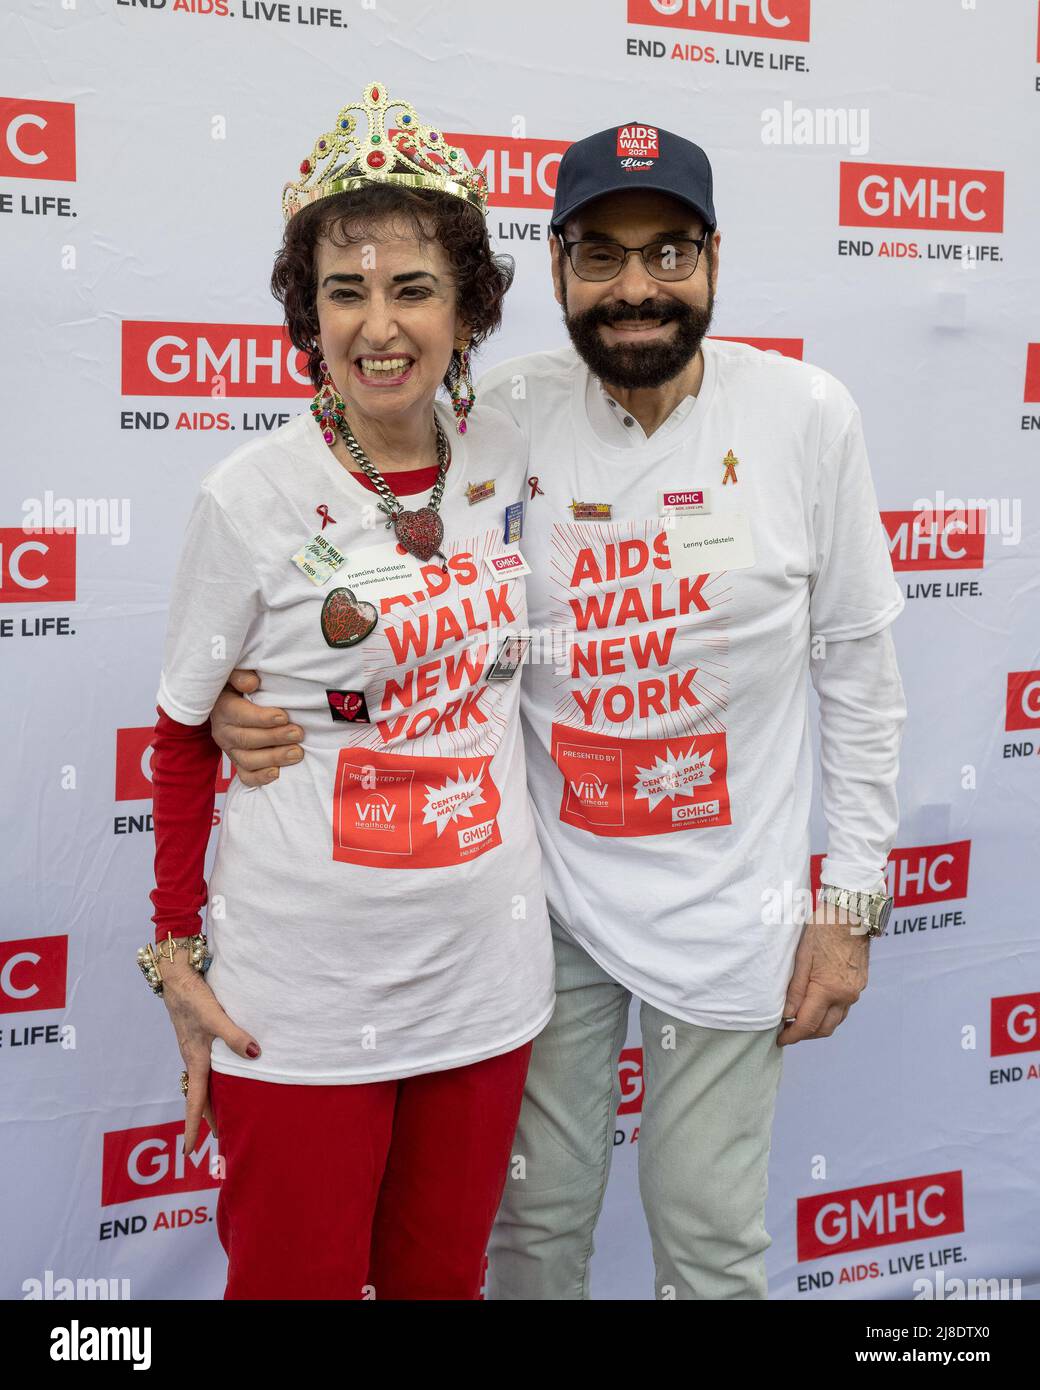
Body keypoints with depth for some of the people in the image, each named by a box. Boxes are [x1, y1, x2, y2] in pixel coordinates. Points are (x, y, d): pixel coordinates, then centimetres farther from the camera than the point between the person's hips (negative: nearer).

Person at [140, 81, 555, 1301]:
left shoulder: (509, 460, -1)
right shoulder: (252, 498, -12)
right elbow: (183, 740, -3)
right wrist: (174, 954, -4)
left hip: (484, 969, 4)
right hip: (300, 993, -3)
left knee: (442, 1274, 18)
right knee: (297, 1279, 9)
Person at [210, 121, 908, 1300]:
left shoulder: (806, 416, -9)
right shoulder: (501, 418, -9)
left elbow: (856, 662, -2)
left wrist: (850, 899, -2)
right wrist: (241, 698, -20)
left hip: (729, 904, -1)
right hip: (547, 891, 1)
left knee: (710, 1240, 13)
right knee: (535, 1215, 17)